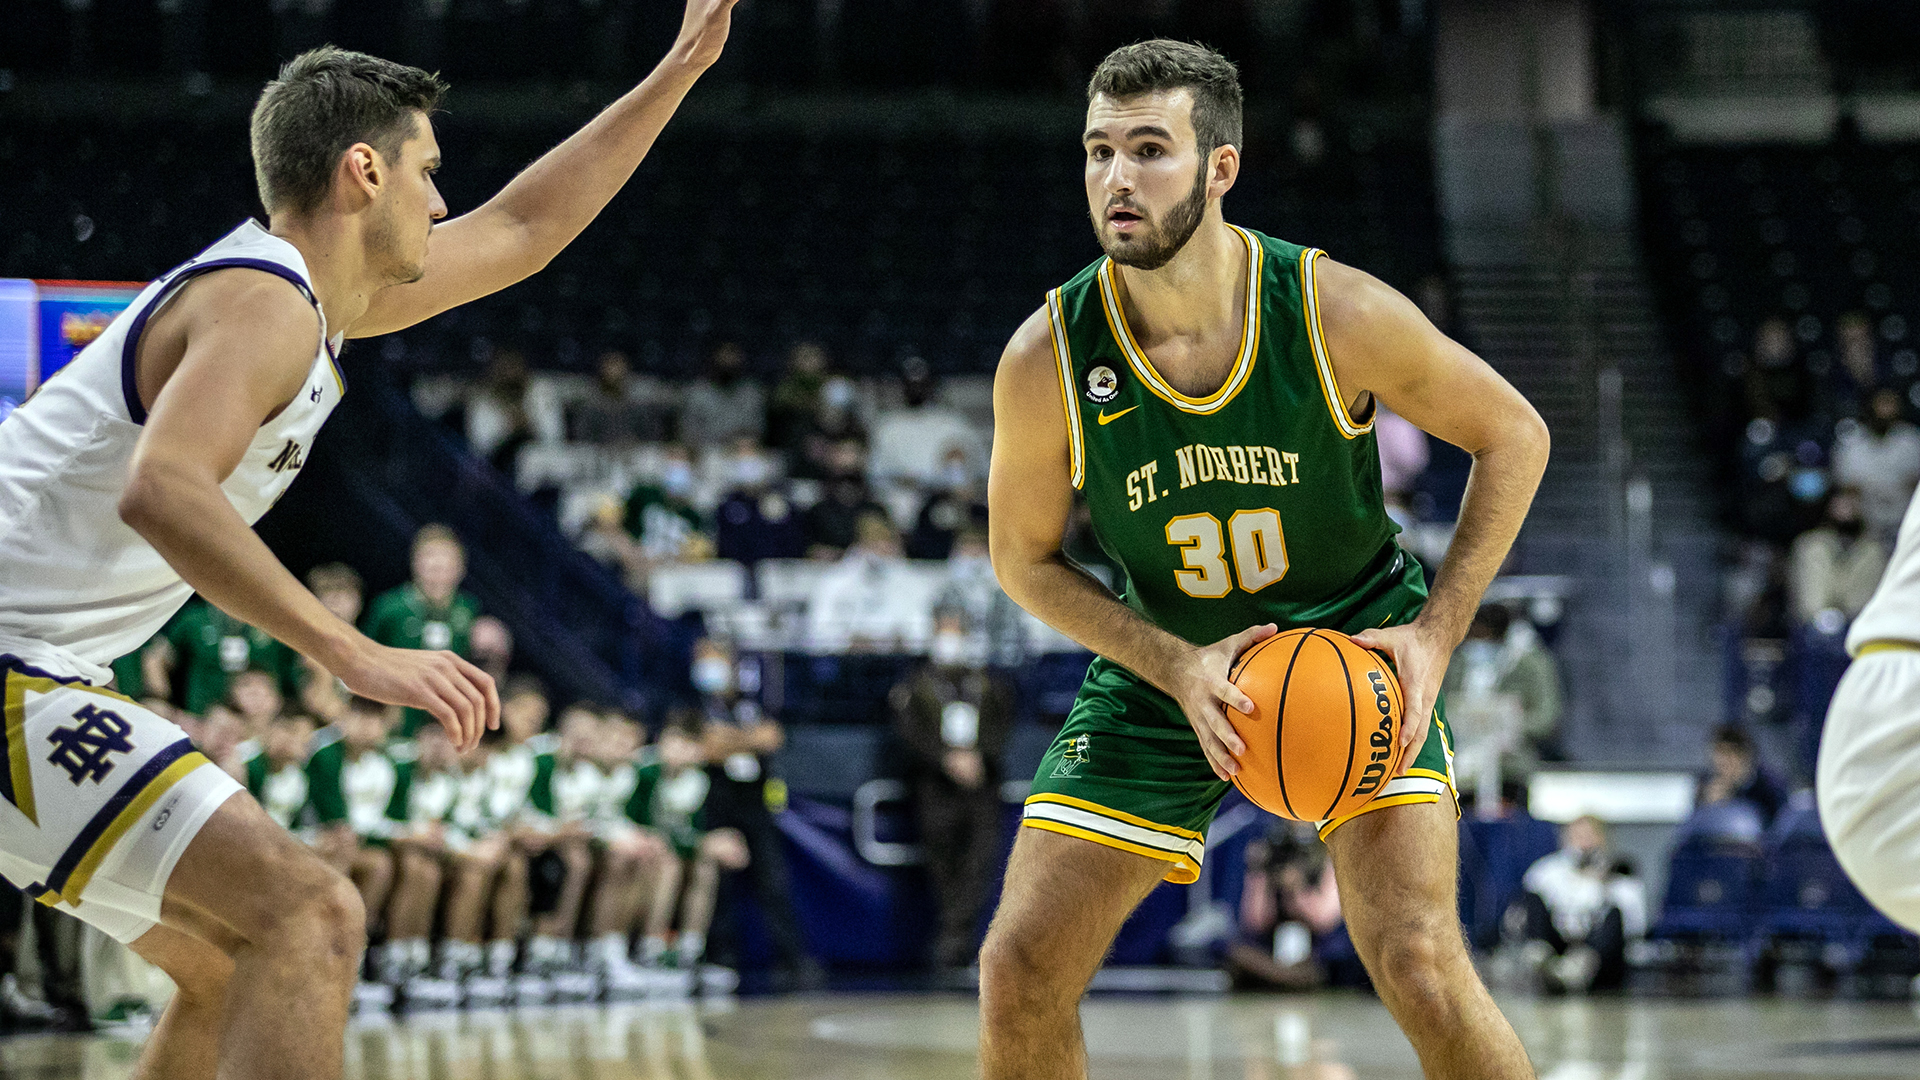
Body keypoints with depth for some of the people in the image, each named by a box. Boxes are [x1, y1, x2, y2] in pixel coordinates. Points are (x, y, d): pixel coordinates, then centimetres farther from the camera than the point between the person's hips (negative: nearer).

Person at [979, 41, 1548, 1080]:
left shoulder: (1337, 314, -24)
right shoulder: (1045, 362, -20)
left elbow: (1513, 435, -7)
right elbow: (1026, 558, -4)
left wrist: (1436, 633, -16)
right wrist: (1178, 669, -18)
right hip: (1165, 663, 2)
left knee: (1421, 969, -19)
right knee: (1020, 971, -5)